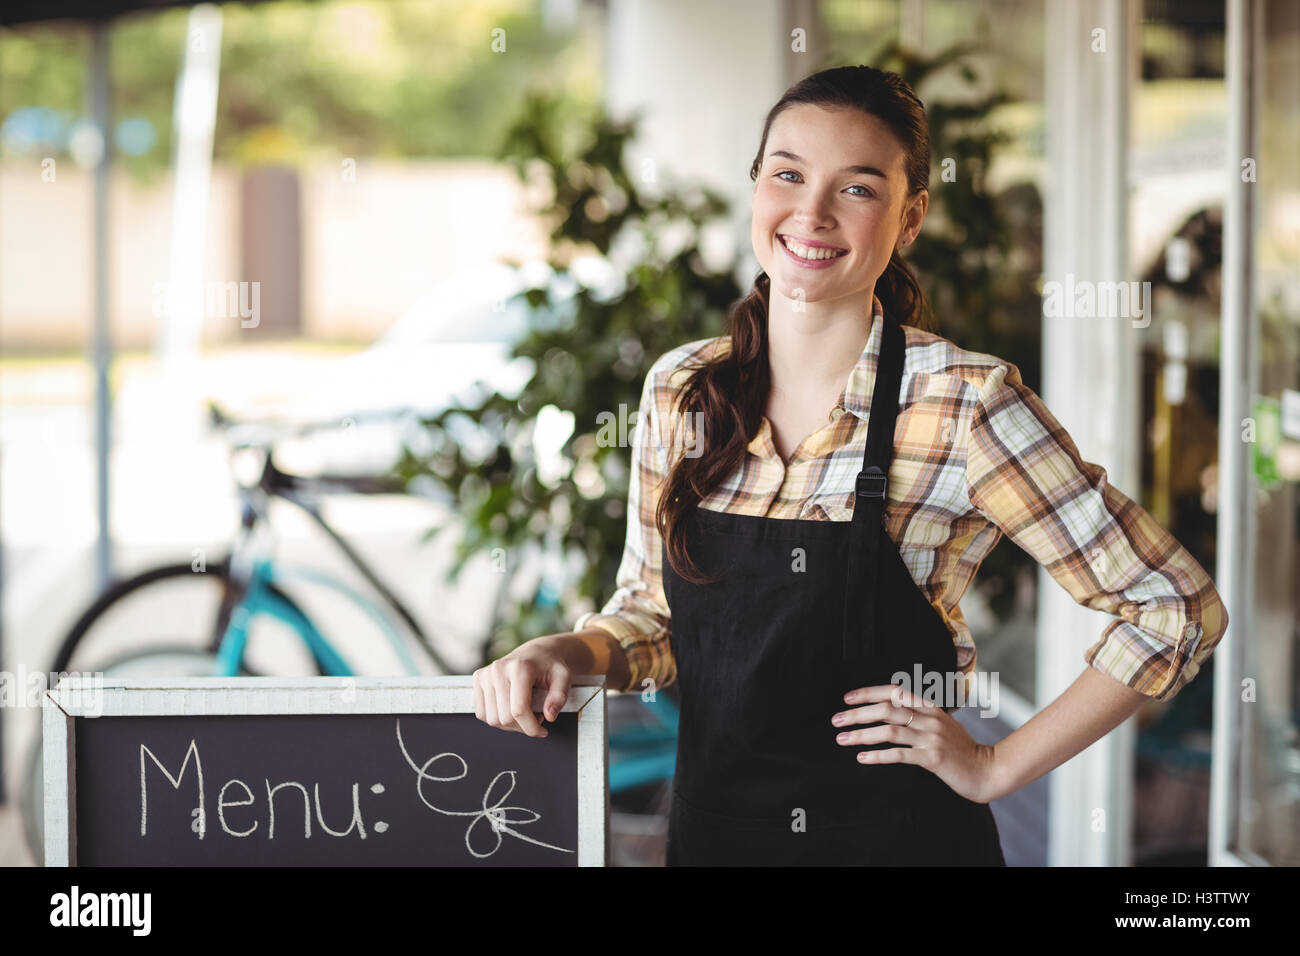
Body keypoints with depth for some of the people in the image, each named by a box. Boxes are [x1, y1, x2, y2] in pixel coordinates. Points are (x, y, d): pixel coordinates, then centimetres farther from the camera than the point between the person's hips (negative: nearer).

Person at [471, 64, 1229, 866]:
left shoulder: (965, 403, -16)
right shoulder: (680, 391, -1)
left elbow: (1180, 609, -13)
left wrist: (996, 768, -11)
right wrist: (572, 652, -9)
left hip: (897, 835, -4)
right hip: (710, 829, 5)